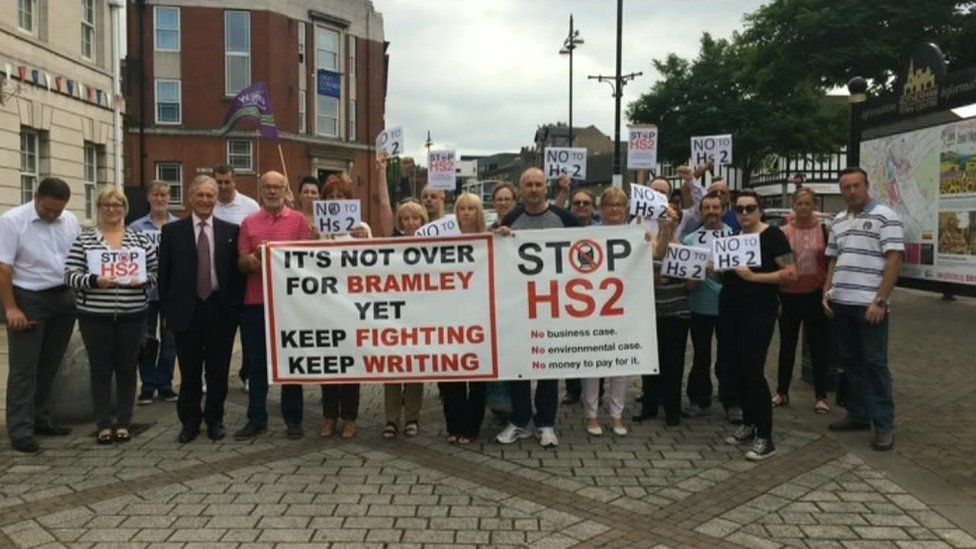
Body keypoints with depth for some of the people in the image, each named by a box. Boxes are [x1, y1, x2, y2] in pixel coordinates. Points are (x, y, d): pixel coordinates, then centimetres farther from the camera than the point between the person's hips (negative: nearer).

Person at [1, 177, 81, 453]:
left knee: (50, 364, 14)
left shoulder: (71, 221, 4)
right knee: (24, 367, -2)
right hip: (28, 299, -5)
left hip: (64, 299, 5)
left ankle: (39, 418, 26)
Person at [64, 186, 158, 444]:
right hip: (95, 316, -1)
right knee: (100, 370, 6)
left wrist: (143, 279, -12)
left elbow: (156, 271, 8)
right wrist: (94, 280, -19)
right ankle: (104, 425, 16)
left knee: (127, 369, 8)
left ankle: (124, 423, 19)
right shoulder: (84, 239, 2)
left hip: (132, 316, 1)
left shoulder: (141, 238, 6)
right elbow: (70, 275, -3)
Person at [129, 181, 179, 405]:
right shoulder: (137, 227, 3)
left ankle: (165, 385, 20)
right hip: (146, 291, 0)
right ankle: (148, 386, 17)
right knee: (145, 339, 6)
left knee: (170, 339, 8)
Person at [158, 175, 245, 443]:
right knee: (189, 371, 8)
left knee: (218, 370, 8)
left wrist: (235, 308, -3)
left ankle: (214, 420, 22)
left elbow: (238, 272, 3)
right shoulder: (172, 231, 3)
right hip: (186, 310, 0)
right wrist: (168, 310, 0)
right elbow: (164, 274, 4)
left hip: (221, 310, 0)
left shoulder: (231, 231, 3)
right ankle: (189, 421, 22)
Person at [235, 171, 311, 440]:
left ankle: (293, 419, 13)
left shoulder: (298, 220, 4)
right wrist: (254, 258, -17)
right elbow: (242, 262, 5)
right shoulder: (249, 223, 10)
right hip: (255, 300, 2)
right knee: (256, 362, 8)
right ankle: (256, 419, 18)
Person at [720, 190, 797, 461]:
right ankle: (749, 424, 26)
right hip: (730, 309, 7)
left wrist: (754, 276, -21)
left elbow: (791, 273, -14)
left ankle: (765, 438, 0)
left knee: (752, 370, -9)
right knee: (737, 368, 10)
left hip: (758, 311, -7)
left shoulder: (772, 235, -7)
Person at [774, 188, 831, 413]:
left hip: (816, 295, -1)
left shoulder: (824, 230, -2)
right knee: (787, 345, 12)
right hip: (789, 295, 1)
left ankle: (821, 396, 17)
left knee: (818, 346, 7)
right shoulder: (784, 232, -1)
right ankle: (782, 392, 24)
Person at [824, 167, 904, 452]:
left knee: (875, 363, -1)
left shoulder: (884, 216, -7)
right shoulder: (838, 221, 14)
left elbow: (894, 259, -12)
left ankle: (884, 424, 8)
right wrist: (826, 292, 8)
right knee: (851, 361, 12)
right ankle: (858, 415, 23)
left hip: (869, 304, -6)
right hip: (840, 303, 6)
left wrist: (880, 301, -17)